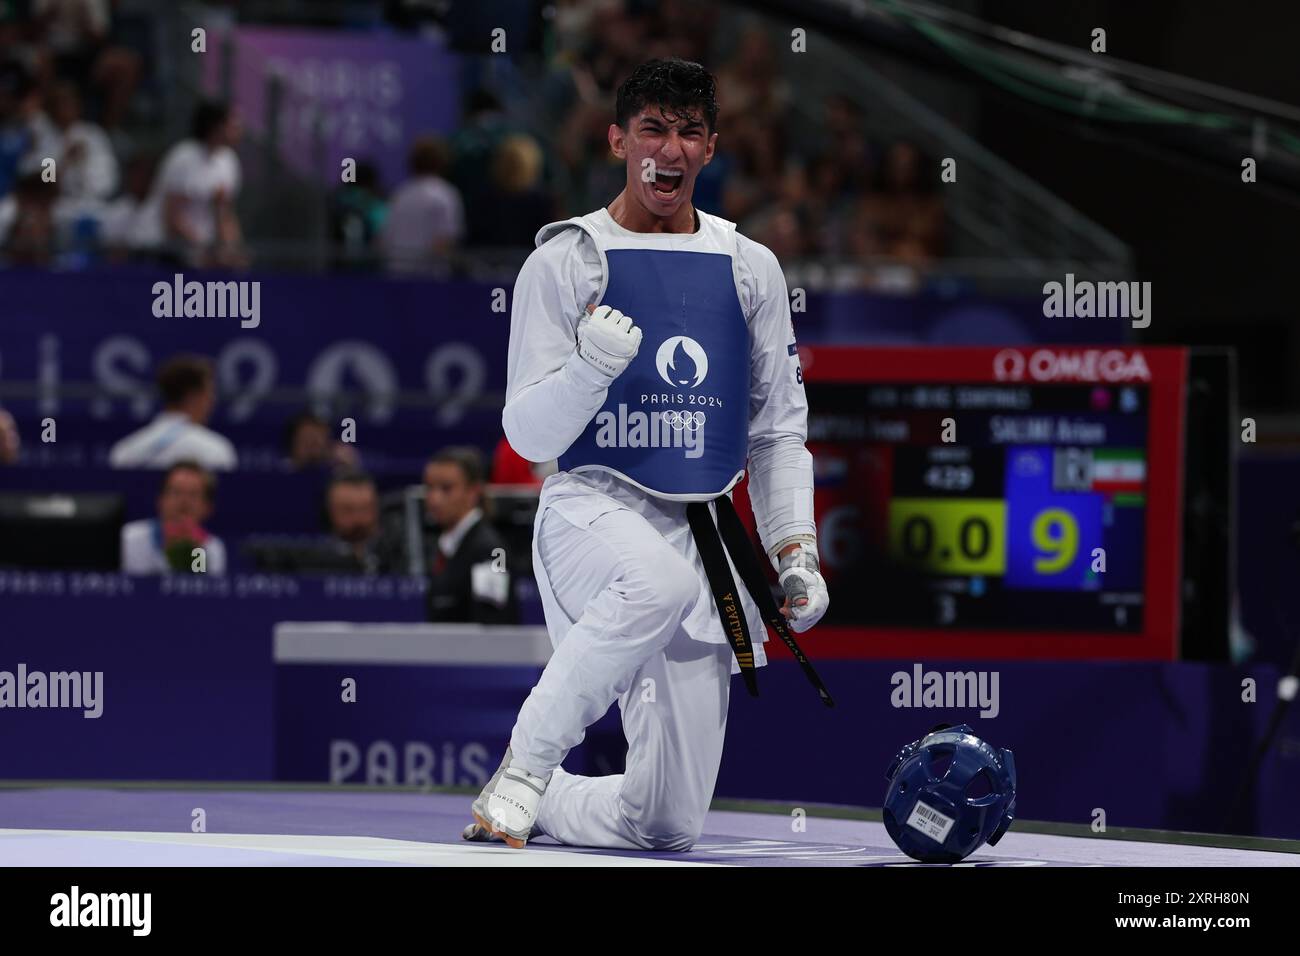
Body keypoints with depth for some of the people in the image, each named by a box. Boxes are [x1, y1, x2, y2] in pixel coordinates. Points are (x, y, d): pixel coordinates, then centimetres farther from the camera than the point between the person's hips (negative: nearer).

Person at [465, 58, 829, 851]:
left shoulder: (751, 269, 11)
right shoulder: (565, 260, 0)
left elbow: (779, 429, 18)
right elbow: (529, 435, -5)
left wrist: (796, 550, 6)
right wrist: (589, 368, -25)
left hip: (702, 532, 4)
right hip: (592, 510, -4)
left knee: (670, 821, -2)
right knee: (658, 581, -43)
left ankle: (535, 803, 29)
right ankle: (525, 765, -24)